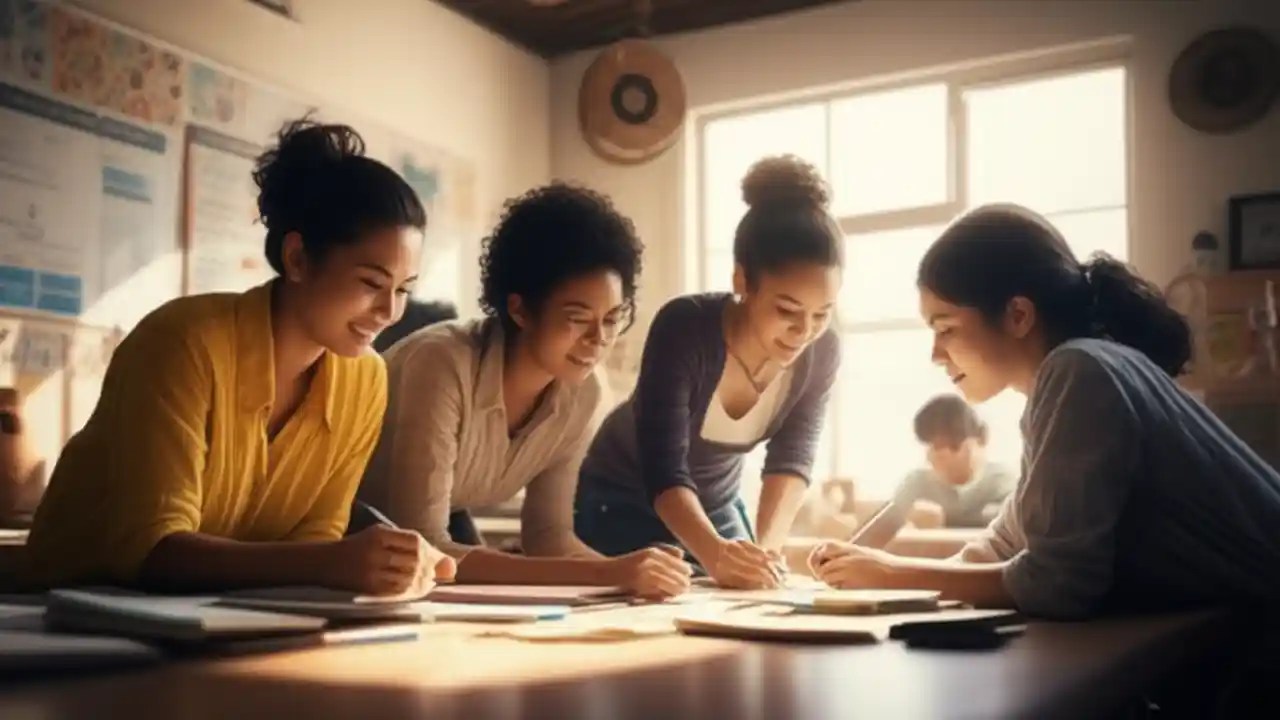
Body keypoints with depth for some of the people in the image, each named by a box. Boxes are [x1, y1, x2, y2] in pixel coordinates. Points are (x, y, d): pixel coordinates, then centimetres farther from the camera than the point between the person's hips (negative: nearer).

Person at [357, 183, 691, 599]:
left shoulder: (581, 393, -15)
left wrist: (625, 571, -28)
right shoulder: (443, 365, -33)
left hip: (443, 533, 5)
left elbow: (549, 534, -7)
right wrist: (601, 573, -42)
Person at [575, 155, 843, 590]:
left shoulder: (821, 354, -20)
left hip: (716, 507, 4)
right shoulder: (683, 329, -34)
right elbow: (664, 472, -39)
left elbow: (792, 461, -19)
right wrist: (714, 554, -57)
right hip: (622, 503, -4)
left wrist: (767, 546, -38)